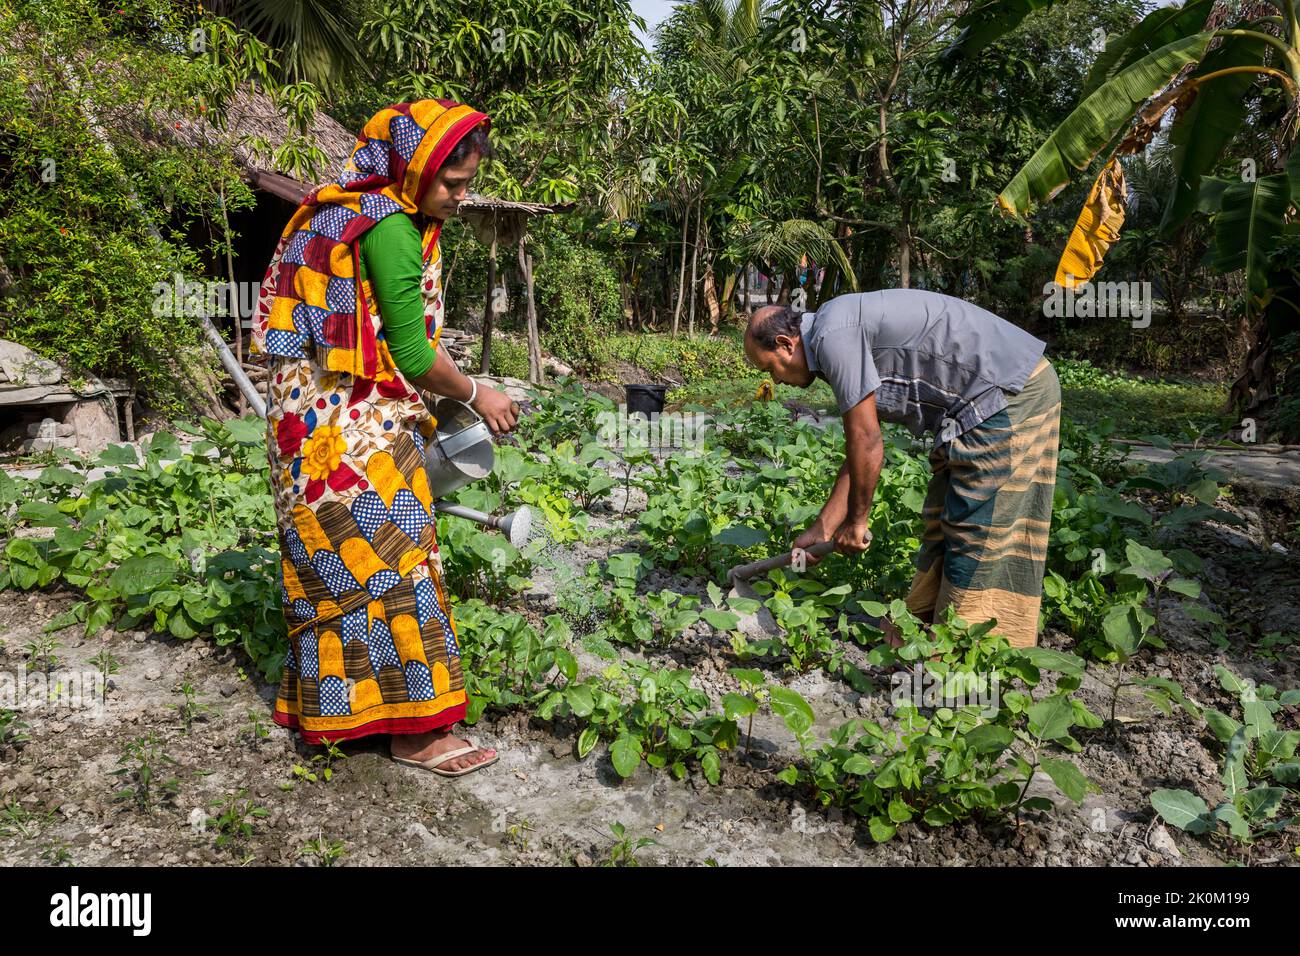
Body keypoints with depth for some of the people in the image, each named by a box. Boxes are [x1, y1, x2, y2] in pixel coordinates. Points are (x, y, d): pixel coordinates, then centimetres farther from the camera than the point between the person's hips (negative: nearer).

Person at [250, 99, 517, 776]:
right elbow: (412, 353, -17)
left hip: (317, 414, 10)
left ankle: (329, 699, 30)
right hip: (355, 424, -10)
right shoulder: (391, 227, -16)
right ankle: (414, 730, 7)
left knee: (337, 563, 16)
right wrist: (476, 396, -3)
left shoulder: (344, 211, 15)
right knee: (390, 562, -4)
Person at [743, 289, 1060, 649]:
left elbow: (866, 444, -16)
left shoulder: (833, 335, -17)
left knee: (975, 535, -4)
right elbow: (859, 449, 18)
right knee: (942, 524, 16)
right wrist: (820, 530, 20)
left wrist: (856, 523, -1)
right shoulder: (842, 336, 14)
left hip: (1011, 394, -10)